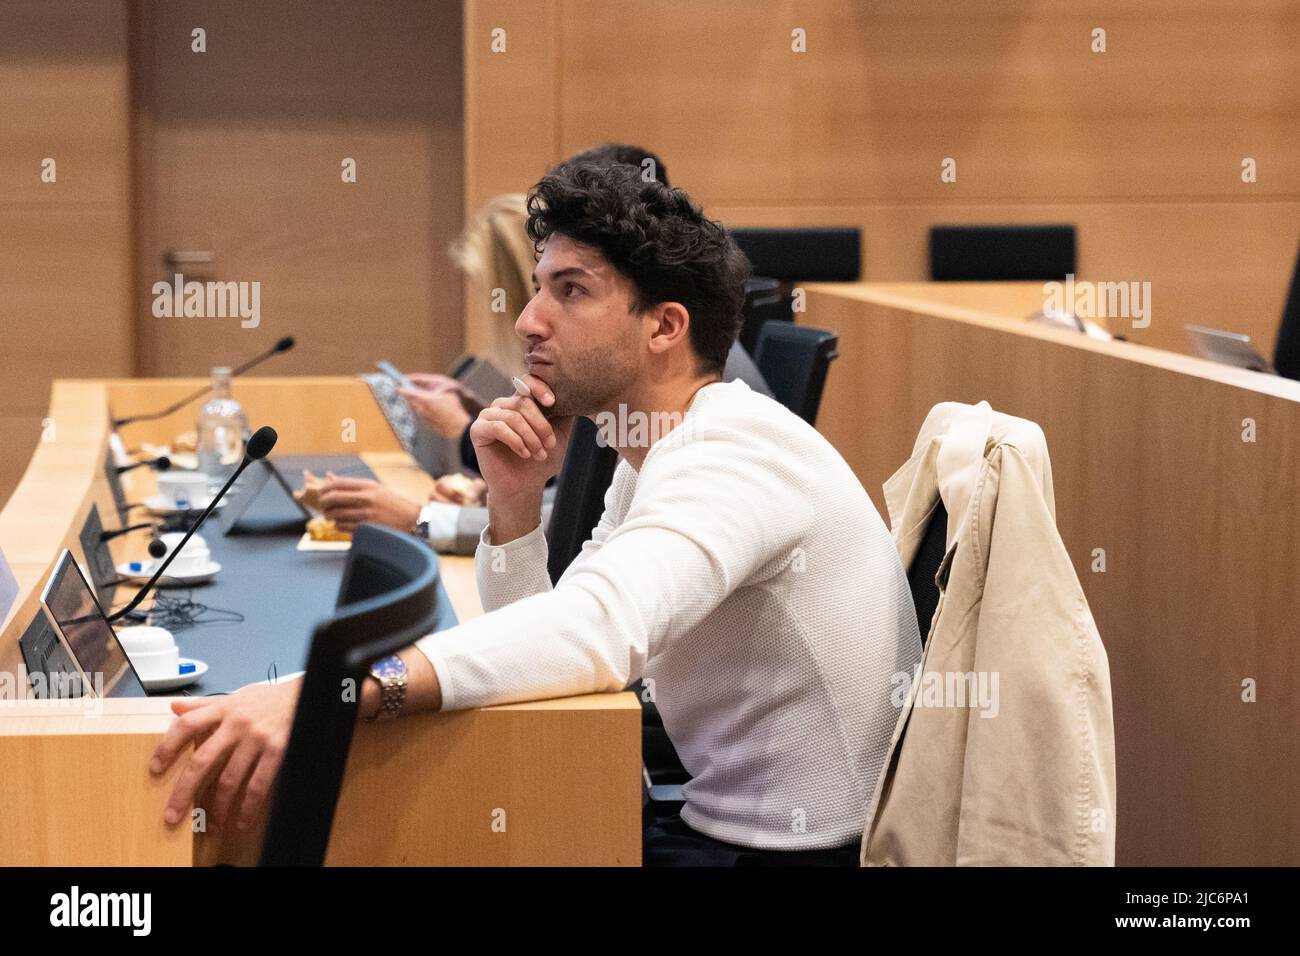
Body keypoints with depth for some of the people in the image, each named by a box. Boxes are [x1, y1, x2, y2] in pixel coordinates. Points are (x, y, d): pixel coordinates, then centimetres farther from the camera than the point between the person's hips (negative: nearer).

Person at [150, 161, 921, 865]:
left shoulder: (736, 450, -20)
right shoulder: (660, 460, 11)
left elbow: (601, 630, -38)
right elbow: (547, 645, 8)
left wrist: (334, 690, -46)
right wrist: (515, 502, -8)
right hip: (725, 824, 8)